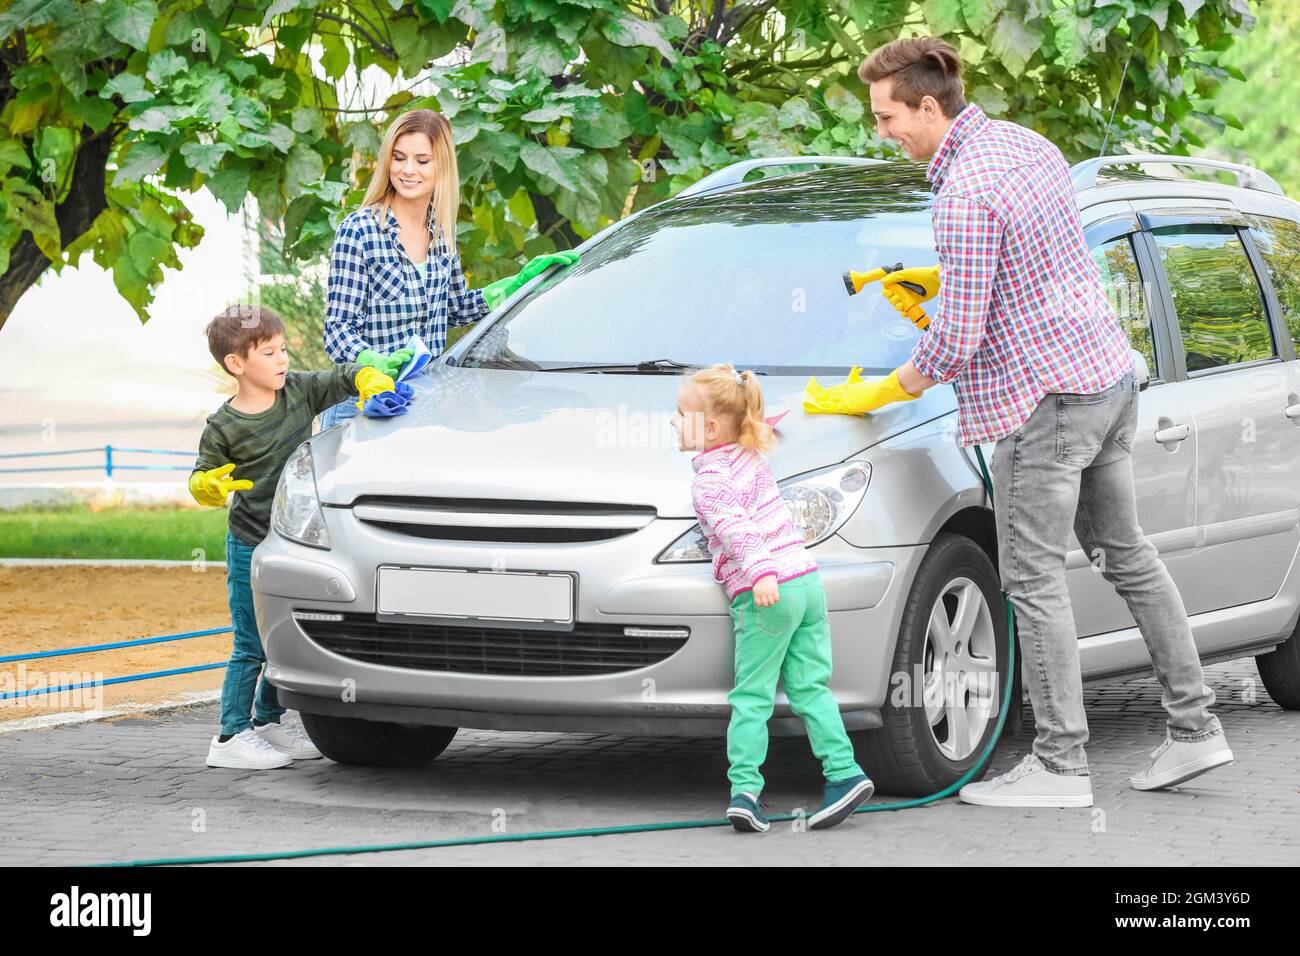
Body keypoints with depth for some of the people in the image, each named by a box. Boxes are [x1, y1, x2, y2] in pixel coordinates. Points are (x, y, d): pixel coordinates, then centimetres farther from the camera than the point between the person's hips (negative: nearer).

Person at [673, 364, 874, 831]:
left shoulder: (709, 481, -10)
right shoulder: (752, 456, 14)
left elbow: (733, 526, -26)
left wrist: (760, 572, -35)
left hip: (766, 596, -8)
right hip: (807, 578, 8)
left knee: (750, 698, -2)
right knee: (810, 688, 11)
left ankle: (744, 790, -8)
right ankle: (845, 773, 3)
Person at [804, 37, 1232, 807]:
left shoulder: (964, 194, -20)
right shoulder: (1029, 145, 9)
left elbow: (957, 339, -19)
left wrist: (880, 395, -4)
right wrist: (932, 298, 17)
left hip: (1048, 398, -10)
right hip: (1111, 373, 10)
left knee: (1035, 579, -3)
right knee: (1126, 552, 17)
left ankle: (1062, 765, -1)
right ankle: (1195, 728, 19)